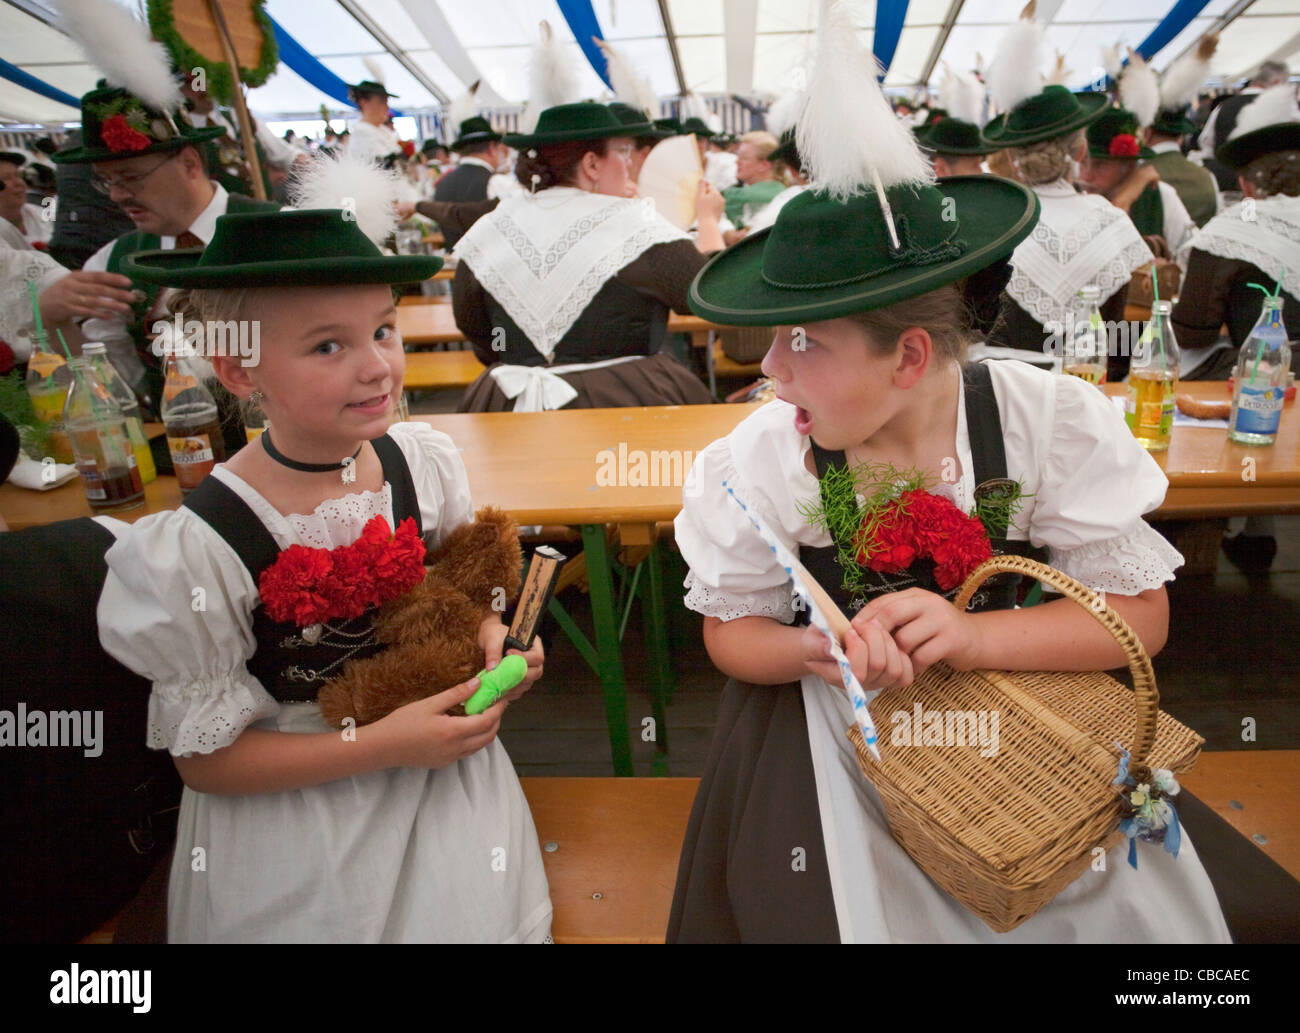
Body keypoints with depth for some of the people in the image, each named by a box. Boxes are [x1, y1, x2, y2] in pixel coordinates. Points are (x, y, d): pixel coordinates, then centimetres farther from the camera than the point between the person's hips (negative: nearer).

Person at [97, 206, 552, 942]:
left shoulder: (428, 462, -12)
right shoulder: (196, 551, -23)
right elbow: (208, 761, -12)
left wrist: (490, 636, -14)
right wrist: (379, 746, -21)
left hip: (437, 753, 3)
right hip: (291, 813, -2)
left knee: (480, 917, -3)